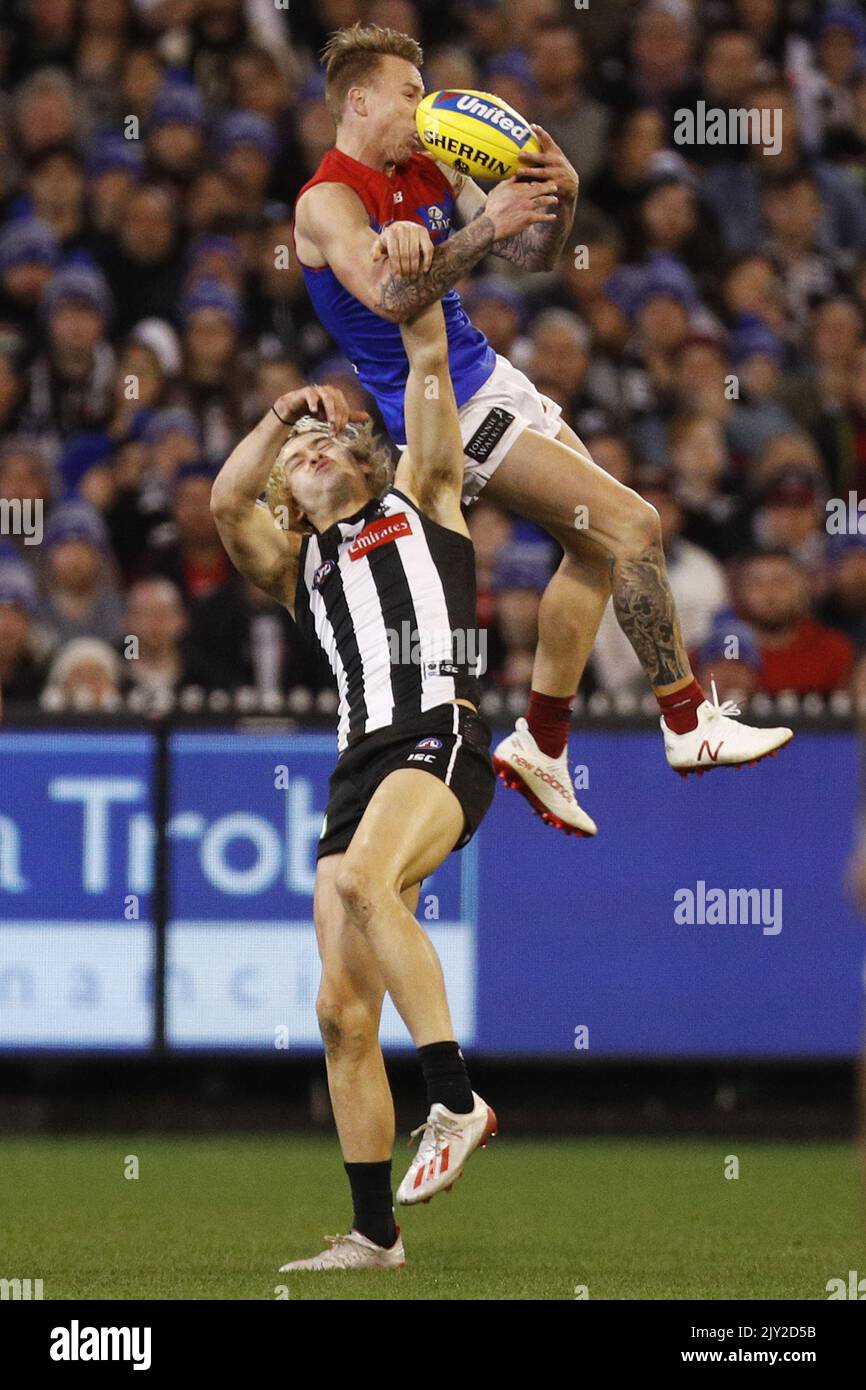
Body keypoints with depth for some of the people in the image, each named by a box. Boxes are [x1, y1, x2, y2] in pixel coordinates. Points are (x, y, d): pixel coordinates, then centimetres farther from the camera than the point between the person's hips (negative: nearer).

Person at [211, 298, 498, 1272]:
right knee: (342, 1007, -3)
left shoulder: (419, 505, 20)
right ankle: (373, 1234, 2)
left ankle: (454, 1097, -32)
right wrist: (280, 416, 11)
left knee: (364, 880, -34)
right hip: (361, 758, 5)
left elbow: (430, 366, 14)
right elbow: (226, 503, 7)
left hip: (440, 734, -5)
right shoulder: (294, 564, 26)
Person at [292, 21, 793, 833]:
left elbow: (533, 256, 11)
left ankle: (540, 745, 16)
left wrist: (560, 200, -10)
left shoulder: (427, 173, 9)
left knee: (596, 550, 9)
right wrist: (485, 225, -34)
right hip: (445, 410, -9)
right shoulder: (330, 201, -15)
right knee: (631, 525, -14)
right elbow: (391, 295, -31)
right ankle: (687, 726, -7)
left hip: (487, 378, 9)